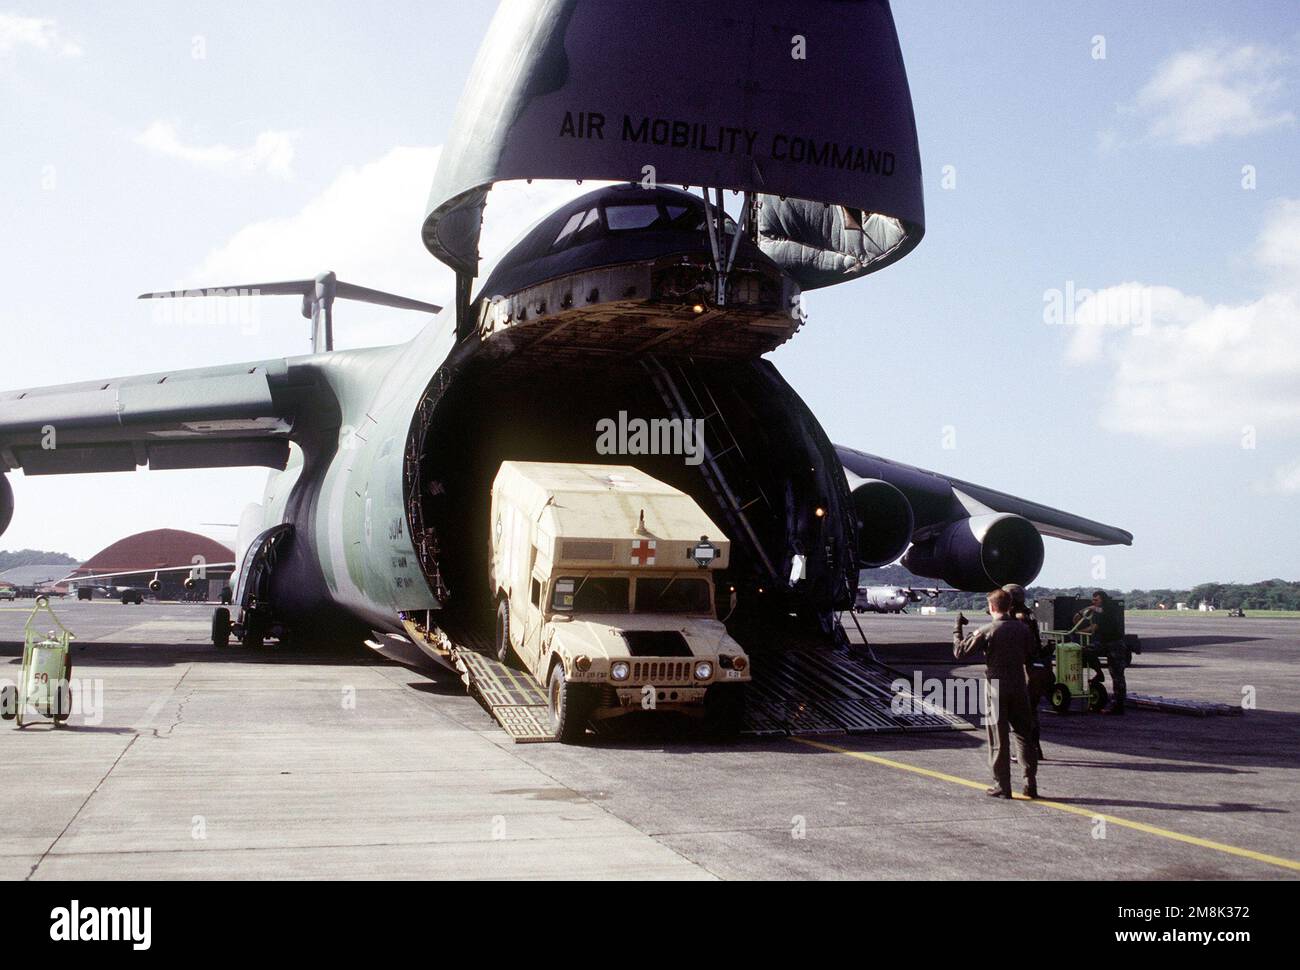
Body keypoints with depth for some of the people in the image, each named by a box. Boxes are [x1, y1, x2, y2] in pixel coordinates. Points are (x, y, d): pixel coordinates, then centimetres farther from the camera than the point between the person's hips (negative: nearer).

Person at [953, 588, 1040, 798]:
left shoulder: (987, 631, -12)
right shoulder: (1022, 629, 1)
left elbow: (960, 651, -8)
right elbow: (1030, 656, 11)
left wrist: (958, 629, 4)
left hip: (996, 688, -4)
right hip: (1019, 686, 4)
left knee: (998, 739, 3)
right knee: (1023, 734, 13)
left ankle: (1002, 787, 5)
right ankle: (1031, 784, 12)